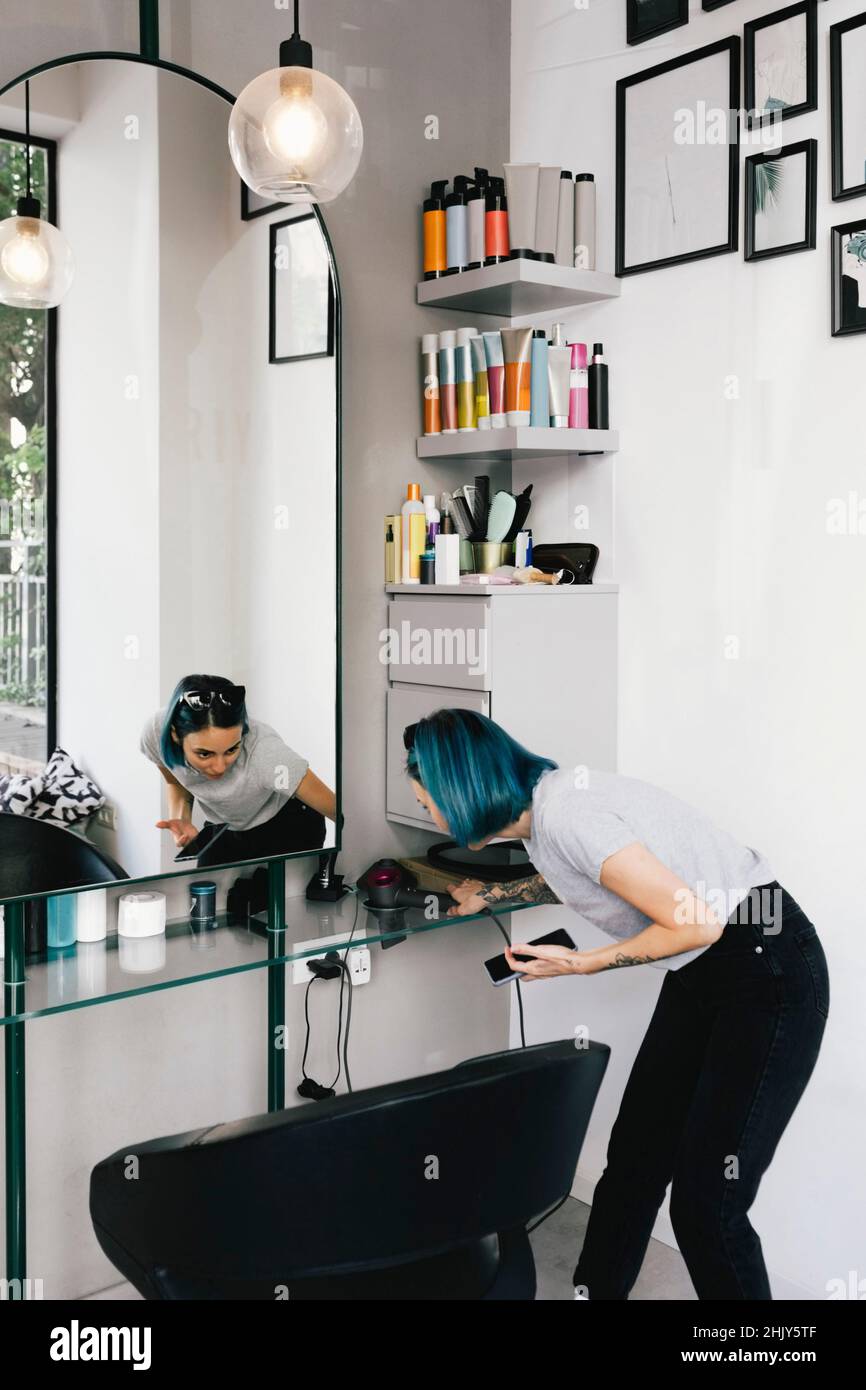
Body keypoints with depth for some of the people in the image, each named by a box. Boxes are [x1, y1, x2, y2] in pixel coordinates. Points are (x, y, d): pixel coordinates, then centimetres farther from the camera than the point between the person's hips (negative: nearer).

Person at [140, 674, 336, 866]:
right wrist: (181, 820, -23)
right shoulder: (156, 733, -28)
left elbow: (337, 808, -34)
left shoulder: (264, 751, -40)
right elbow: (176, 783, -5)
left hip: (288, 829, -3)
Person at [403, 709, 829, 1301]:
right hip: (701, 975, 9)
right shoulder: (543, 809, 4)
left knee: (706, 1205, -9)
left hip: (769, 970, -9)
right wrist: (490, 895, 31)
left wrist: (582, 963, -14)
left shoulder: (567, 817, -25)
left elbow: (698, 923, -23)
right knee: (633, 1159, 11)